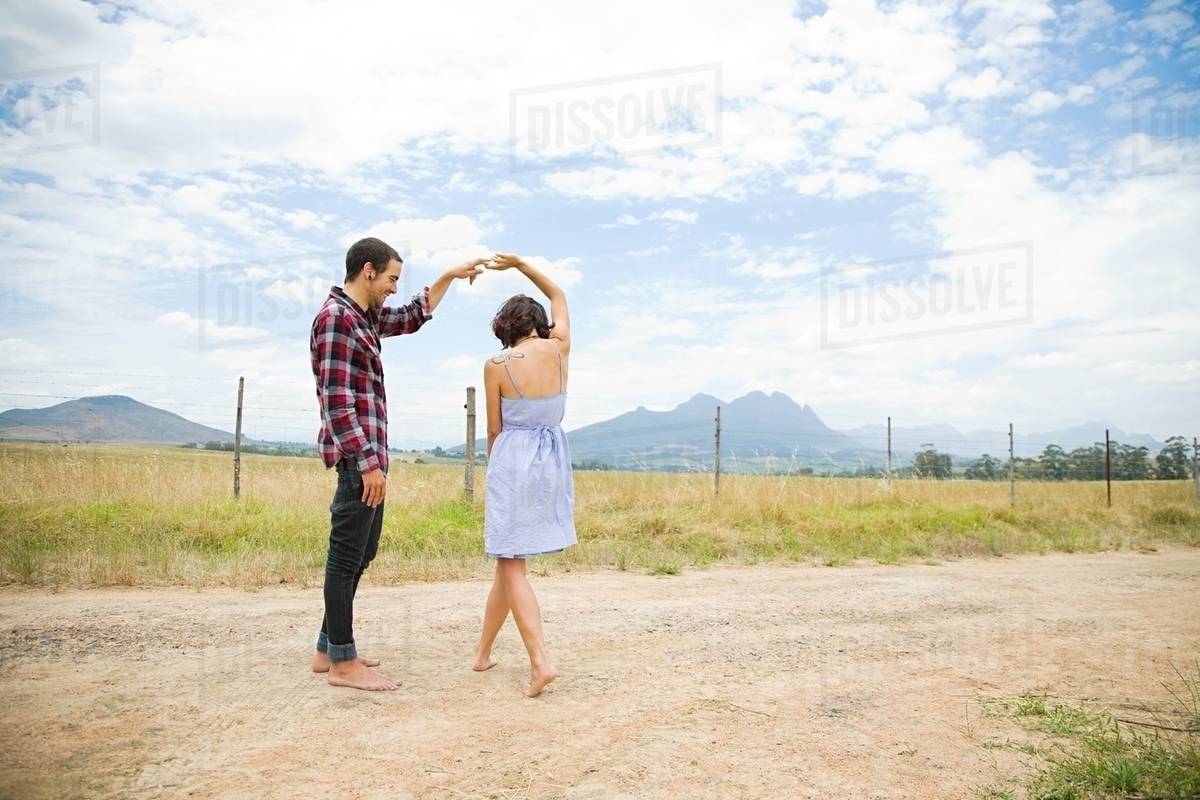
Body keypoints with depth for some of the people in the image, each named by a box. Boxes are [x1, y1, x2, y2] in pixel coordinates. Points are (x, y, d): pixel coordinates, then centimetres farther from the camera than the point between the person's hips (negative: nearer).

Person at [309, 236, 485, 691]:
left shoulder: (364, 316, 16)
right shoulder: (336, 318, -13)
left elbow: (412, 318, 34)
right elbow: (337, 401, -20)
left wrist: (450, 276, 31)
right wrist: (368, 462, -22)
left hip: (369, 454, 10)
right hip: (357, 457, -10)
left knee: (361, 553, 16)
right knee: (347, 556, -2)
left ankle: (329, 648, 26)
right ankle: (343, 663, 8)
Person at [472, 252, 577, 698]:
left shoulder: (496, 365, -7)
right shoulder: (559, 348, 1)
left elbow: (494, 428, 0)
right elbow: (559, 296, 19)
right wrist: (519, 263, 19)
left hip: (512, 457, -5)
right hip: (554, 456, 5)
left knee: (510, 563, 1)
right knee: (509, 558, 17)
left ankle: (540, 661, -10)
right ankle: (484, 652, 29)